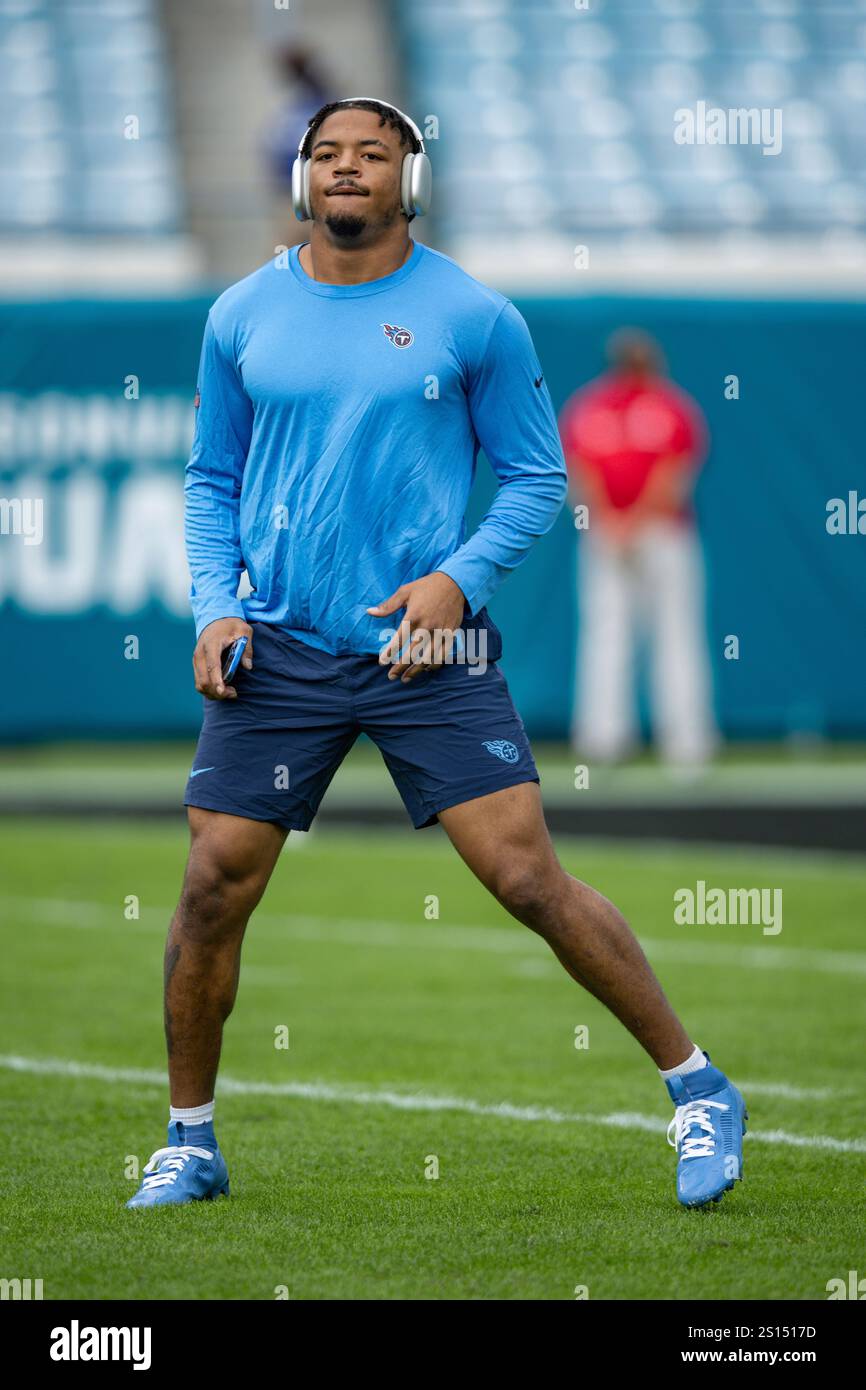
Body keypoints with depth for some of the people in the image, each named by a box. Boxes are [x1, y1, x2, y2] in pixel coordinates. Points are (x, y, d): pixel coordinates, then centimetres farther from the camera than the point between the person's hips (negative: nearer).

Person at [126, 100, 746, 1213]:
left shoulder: (472, 318, -2)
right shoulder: (243, 317, 6)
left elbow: (538, 478, 4)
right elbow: (210, 481, 17)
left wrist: (459, 579, -11)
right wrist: (213, 603, 2)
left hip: (425, 649, -3)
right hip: (277, 650, 3)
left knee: (530, 879, -9)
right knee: (213, 890, -2)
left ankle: (696, 1090, 4)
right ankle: (190, 1142, 15)